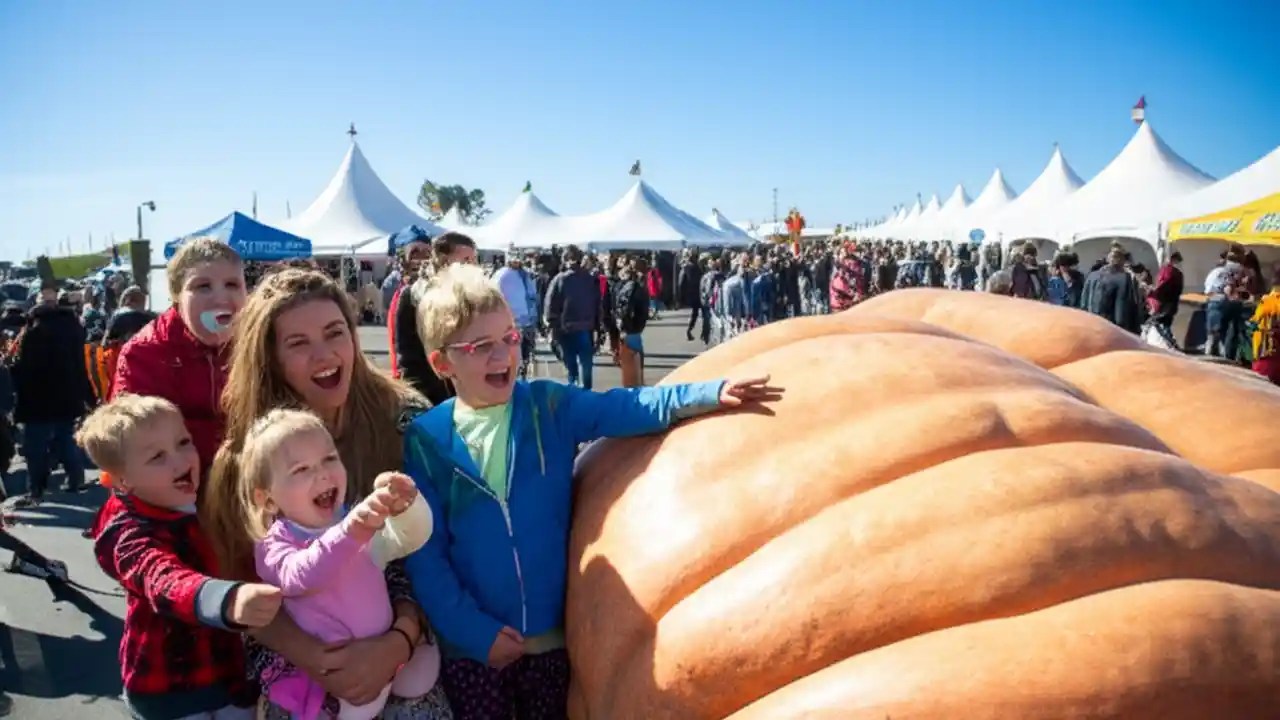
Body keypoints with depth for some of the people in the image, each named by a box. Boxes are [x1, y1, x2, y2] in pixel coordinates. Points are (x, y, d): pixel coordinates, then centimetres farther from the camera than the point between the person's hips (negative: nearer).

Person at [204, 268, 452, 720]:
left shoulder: (405, 418, -7)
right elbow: (242, 585, -3)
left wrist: (397, 642, -19)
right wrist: (308, 657, -17)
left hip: (399, 654, 0)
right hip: (297, 667, 1)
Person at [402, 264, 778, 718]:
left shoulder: (551, 406, -4)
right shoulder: (425, 440, -9)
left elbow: (628, 409, -13)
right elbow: (424, 555, -7)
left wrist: (712, 394, -26)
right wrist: (476, 632, -11)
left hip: (553, 635, 2)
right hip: (471, 646, -2)